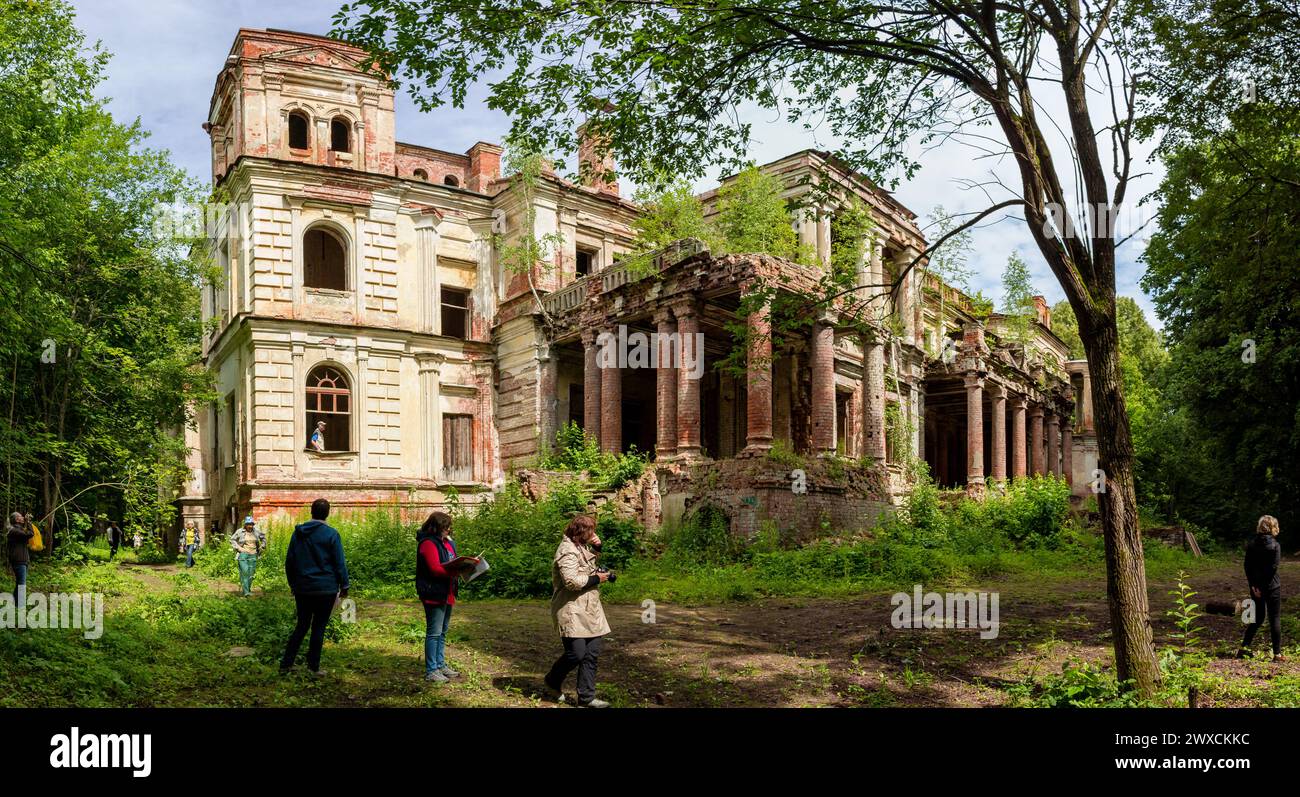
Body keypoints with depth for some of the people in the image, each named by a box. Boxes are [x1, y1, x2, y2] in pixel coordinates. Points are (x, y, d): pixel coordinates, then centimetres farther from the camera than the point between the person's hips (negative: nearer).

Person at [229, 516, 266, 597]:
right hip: (243, 554, -3)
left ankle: (248, 589, 16)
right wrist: (238, 548, -6)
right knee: (245, 572, -12)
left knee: (251, 573, 3)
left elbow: (263, 538, 23)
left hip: (253, 555, 3)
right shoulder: (240, 532, -1)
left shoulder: (256, 532, 7)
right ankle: (246, 592, -14)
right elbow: (232, 540, 5)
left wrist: (262, 546, 11)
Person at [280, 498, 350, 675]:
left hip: (302, 588, 4)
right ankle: (313, 666, 8)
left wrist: (293, 584, 22)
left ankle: (286, 663, 13)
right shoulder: (331, 534, -10)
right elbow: (340, 563, -8)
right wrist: (344, 586, 2)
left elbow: (289, 561, 12)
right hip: (326, 588, -4)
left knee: (301, 625, 15)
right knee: (319, 627, 3)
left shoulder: (298, 533, 5)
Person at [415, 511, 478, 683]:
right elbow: (435, 569, -22)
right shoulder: (428, 544, -15)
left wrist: (465, 565, 1)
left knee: (442, 632, 17)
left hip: (446, 594, 10)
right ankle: (431, 671, 1)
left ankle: (440, 665, 26)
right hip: (434, 594, -10)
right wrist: (457, 570, -25)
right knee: (434, 633, -5)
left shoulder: (447, 542, 15)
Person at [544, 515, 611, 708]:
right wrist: (597, 578, -14)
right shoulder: (568, 551, -15)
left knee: (591, 655, 5)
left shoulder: (582, 547, 14)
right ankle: (553, 681, 17)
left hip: (590, 611, 9)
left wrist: (597, 546, 14)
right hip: (572, 611, -9)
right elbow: (572, 581, -26)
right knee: (576, 654, -11)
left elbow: (590, 563, 33)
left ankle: (586, 697, 12)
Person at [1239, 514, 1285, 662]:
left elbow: (1248, 567, -3)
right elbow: (1274, 567, -16)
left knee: (1258, 618, 15)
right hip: (1271, 587, -4)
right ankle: (1277, 653, 7)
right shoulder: (1275, 546, -10)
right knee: (1275, 619, 4)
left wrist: (1254, 585, -4)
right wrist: (1260, 586, -9)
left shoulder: (1251, 545, 1)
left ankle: (1244, 647, 10)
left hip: (1256, 586, 4)